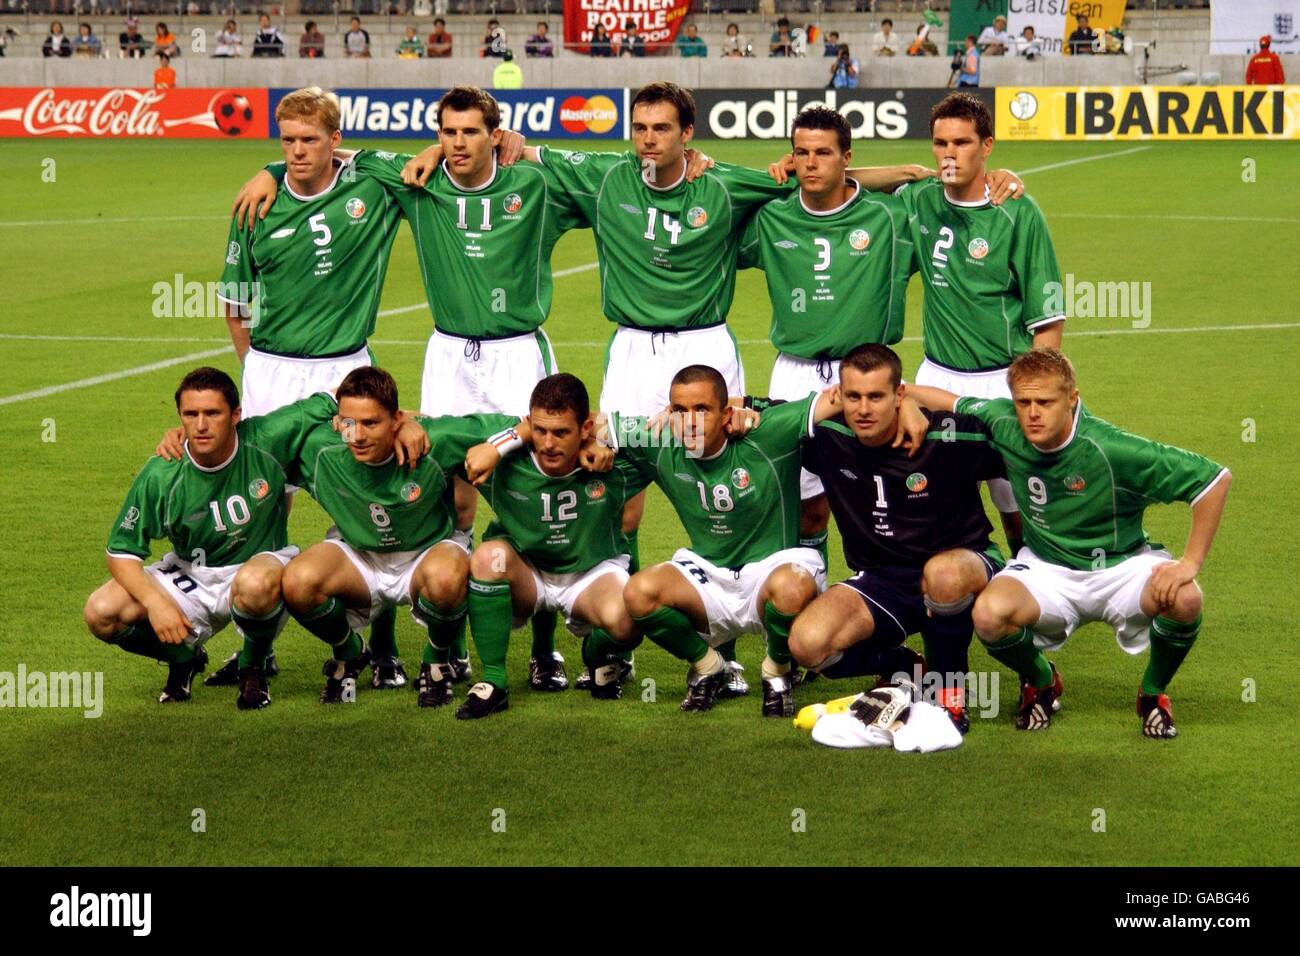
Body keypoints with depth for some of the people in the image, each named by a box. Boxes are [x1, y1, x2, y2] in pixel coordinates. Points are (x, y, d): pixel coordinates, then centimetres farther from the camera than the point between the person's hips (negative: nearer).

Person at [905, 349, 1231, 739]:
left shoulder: (1112, 450, -24)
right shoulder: (1002, 424, -12)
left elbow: (1215, 478, -20)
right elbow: (952, 402, 12)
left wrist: (1190, 563, -22)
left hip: (1121, 568, -2)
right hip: (1046, 570, 2)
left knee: (1184, 599, -34)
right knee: (989, 614, -31)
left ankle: (1154, 692, 0)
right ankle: (1041, 682, 5)